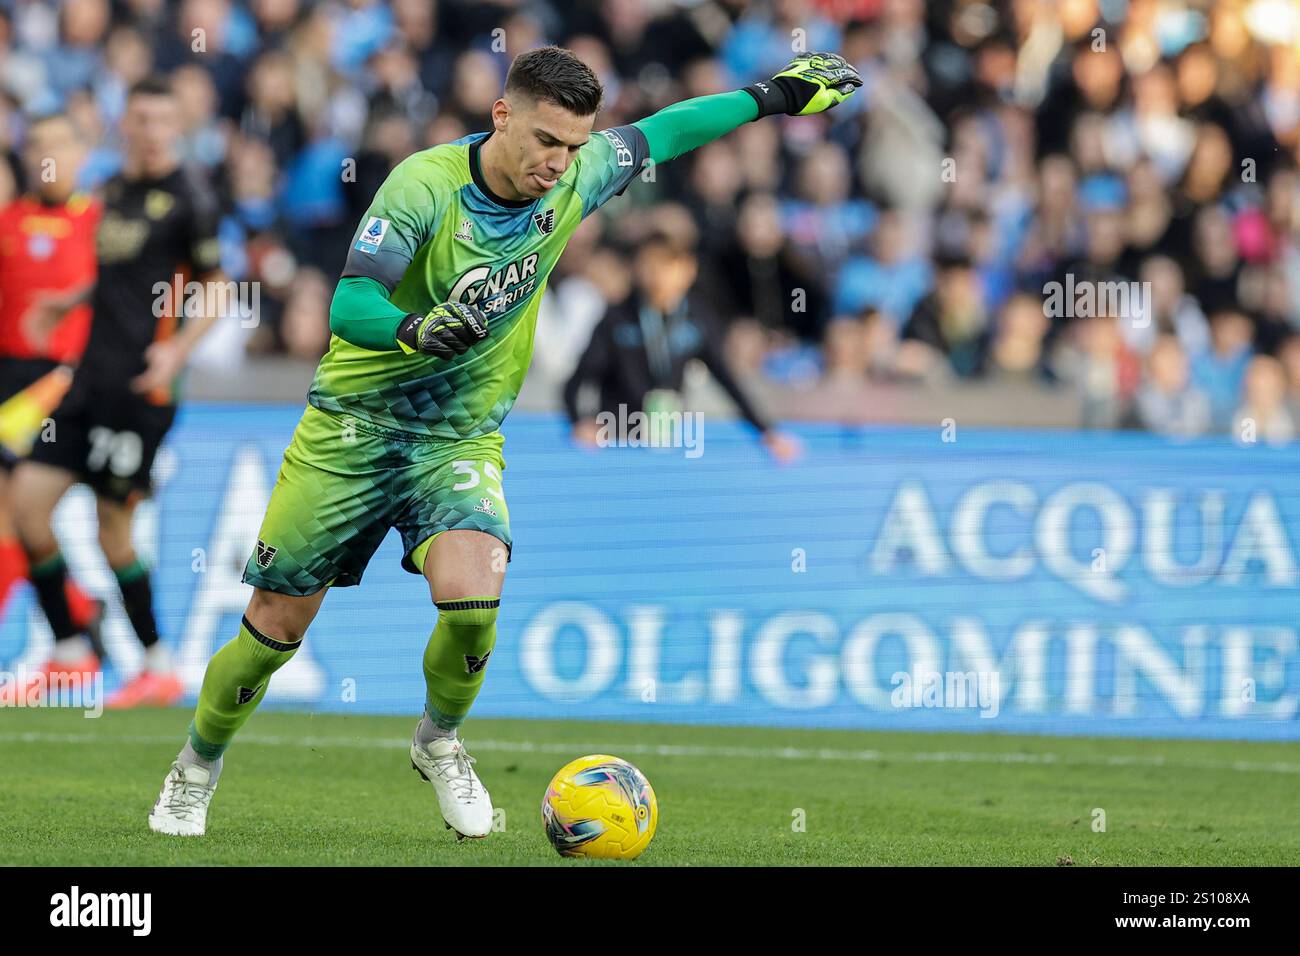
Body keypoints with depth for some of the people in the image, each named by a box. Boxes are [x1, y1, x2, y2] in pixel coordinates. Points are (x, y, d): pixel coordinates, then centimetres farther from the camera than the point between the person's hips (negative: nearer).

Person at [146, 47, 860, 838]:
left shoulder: (572, 184, -7)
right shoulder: (426, 184, -22)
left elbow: (660, 133, 12)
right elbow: (349, 305, -30)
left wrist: (775, 96, 17)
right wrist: (416, 330, -50)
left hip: (462, 438, 3)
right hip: (355, 424, -3)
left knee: (471, 598, -25)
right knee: (276, 628, 3)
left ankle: (439, 742, 6)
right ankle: (197, 771, 30)